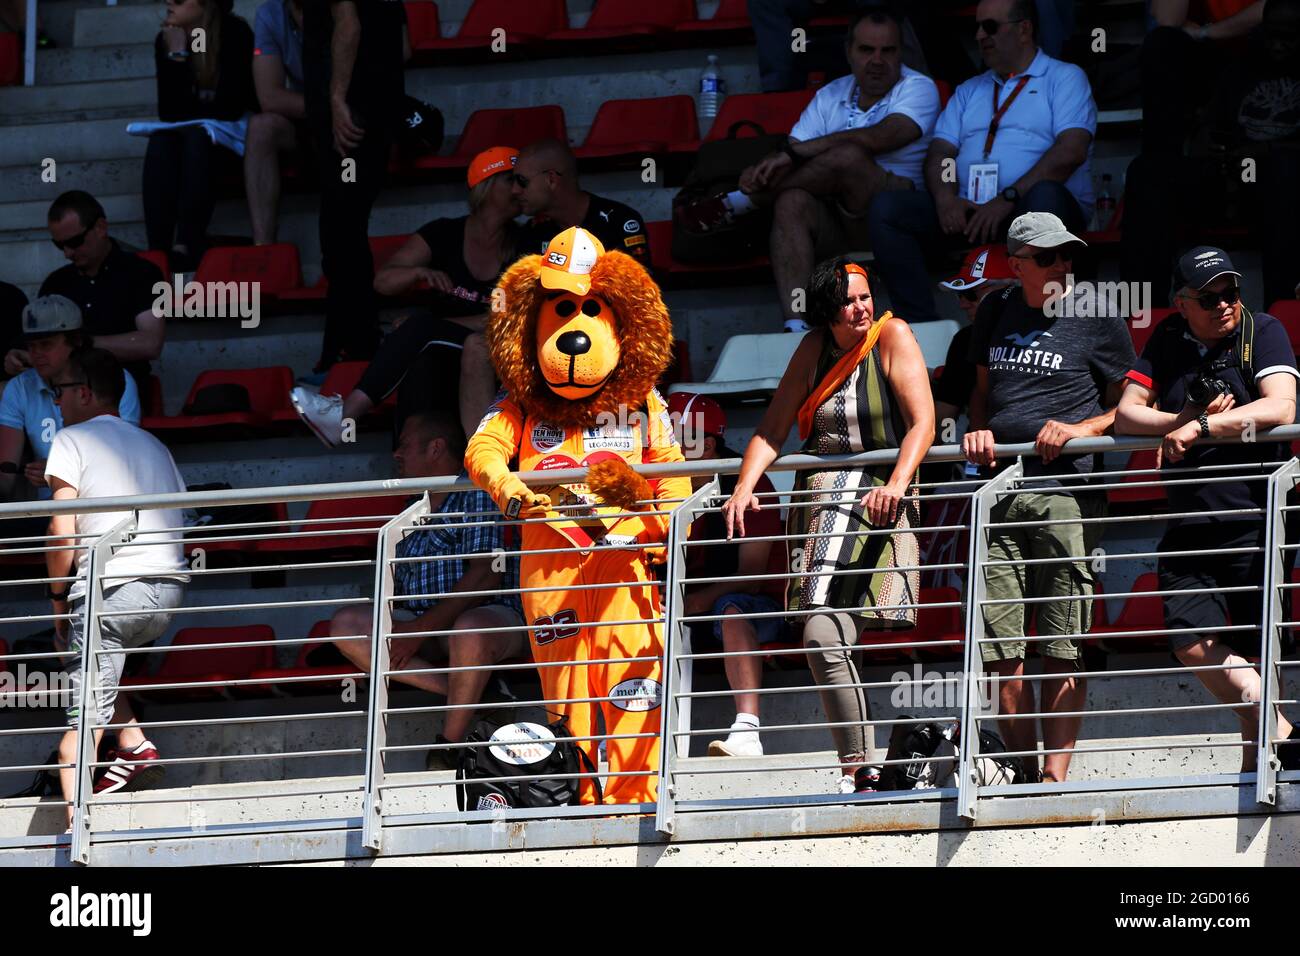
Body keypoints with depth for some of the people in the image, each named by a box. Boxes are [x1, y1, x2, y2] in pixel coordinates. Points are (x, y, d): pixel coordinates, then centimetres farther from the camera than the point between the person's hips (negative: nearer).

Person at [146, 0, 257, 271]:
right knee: (160, 142, -27)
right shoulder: (166, 40, -3)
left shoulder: (235, 34, -16)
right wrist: (176, 57, -17)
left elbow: (233, 106, -17)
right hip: (192, 140, 4)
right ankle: (157, 247, -40)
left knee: (196, 137, -34)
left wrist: (187, 118, -6)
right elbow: (168, 114, -9)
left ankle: (187, 245, -44)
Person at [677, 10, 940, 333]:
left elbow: (883, 137, -20)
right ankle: (795, 325, -43)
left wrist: (796, 152, -24)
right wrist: (769, 167, -22)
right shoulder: (832, 96, 15)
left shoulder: (917, 89, -1)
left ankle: (738, 203, -13)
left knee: (848, 157, -32)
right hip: (836, 227, 4)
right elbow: (794, 146, 5)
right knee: (792, 202, -30)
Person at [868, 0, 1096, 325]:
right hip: (966, 212, 5)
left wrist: (1007, 200, -17)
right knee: (885, 208, -16)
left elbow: (1071, 151, -8)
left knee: (1045, 196, -40)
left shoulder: (1065, 79, 8)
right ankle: (921, 325, -25)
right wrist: (946, 199, -9)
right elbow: (940, 152, 16)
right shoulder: (969, 92, 28)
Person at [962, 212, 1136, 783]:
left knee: (1063, 650, -7)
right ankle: (1023, 771, 6)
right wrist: (979, 431, 8)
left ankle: (1056, 774, -6)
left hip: (1067, 492, -4)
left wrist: (1081, 430, -10)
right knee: (1000, 647, -1)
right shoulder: (997, 313, 16)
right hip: (999, 494, 4)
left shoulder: (1096, 319, 3)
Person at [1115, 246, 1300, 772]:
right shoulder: (1168, 341, 12)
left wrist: (1199, 427, -16)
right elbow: (1126, 415, 7)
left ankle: (1256, 766, 3)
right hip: (1189, 525, 4)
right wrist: (1184, 421, -11)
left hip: (1255, 517, -4)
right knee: (1194, 643, -12)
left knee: (1252, 653, -3)